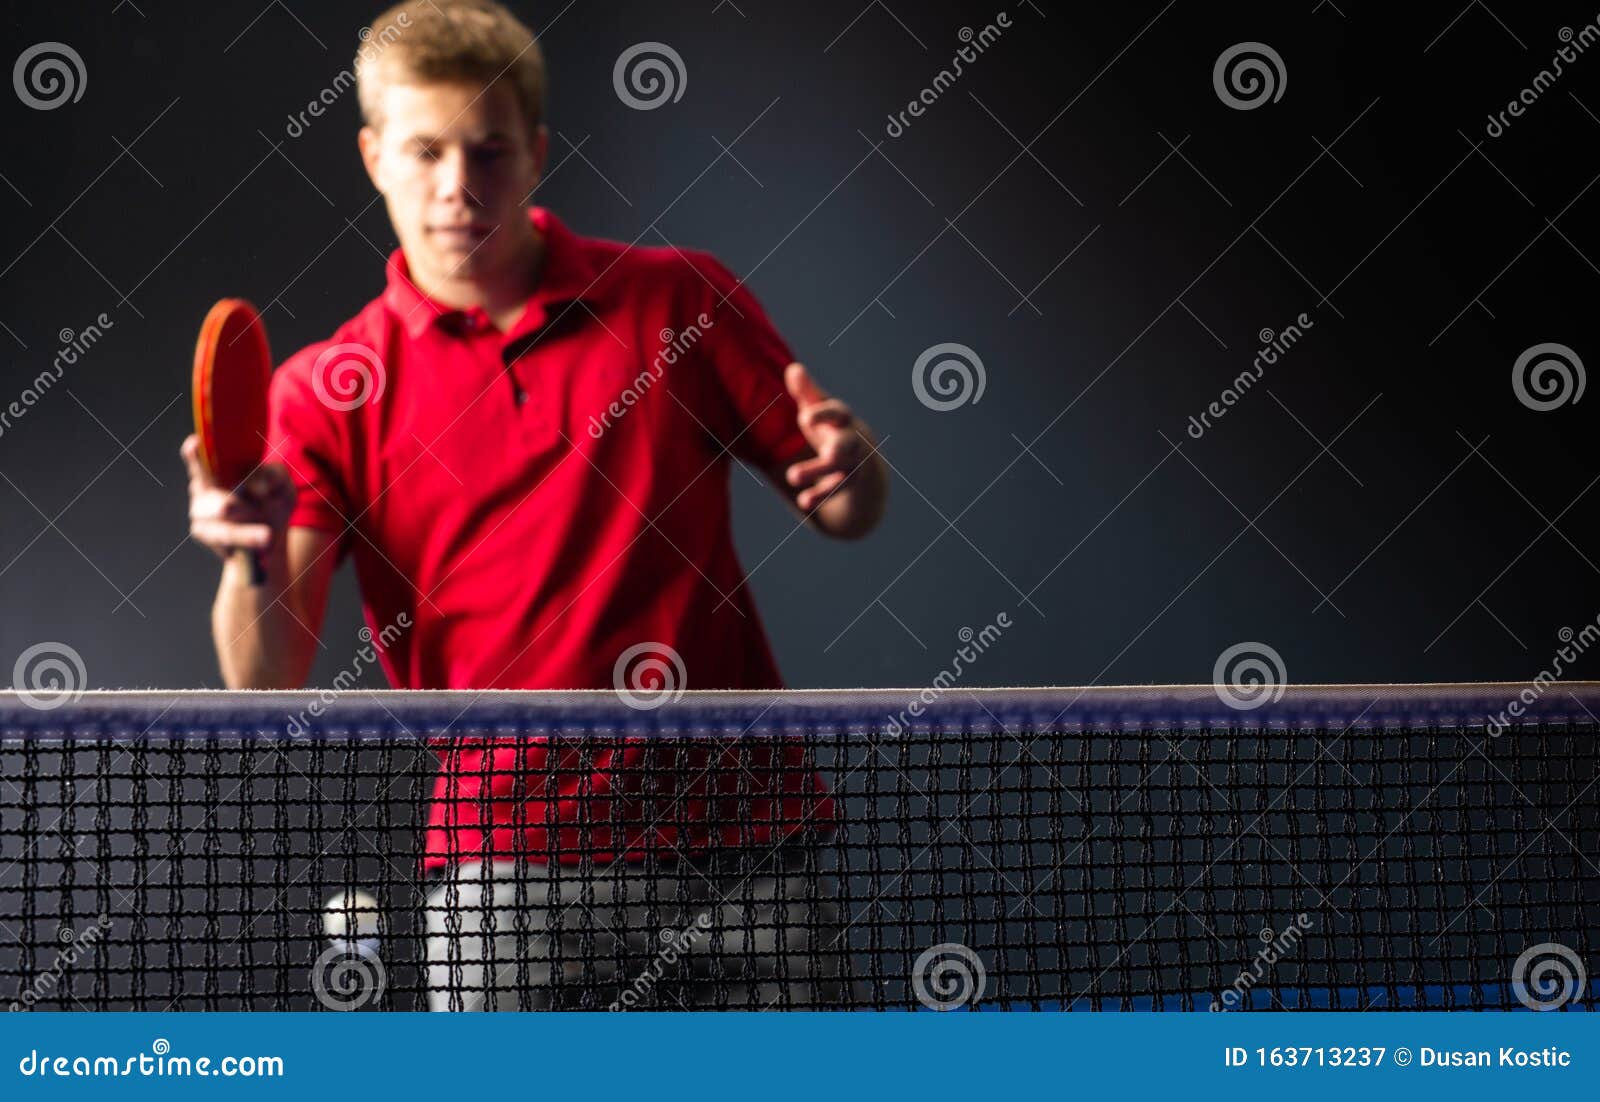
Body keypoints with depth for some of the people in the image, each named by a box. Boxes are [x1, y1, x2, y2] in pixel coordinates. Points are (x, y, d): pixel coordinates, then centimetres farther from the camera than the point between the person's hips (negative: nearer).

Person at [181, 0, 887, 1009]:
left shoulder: (681, 301, 4)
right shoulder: (329, 392, 2)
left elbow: (844, 509, 11)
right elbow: (267, 683, -5)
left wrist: (853, 474, -12)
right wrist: (254, 561, -26)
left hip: (738, 830, 1)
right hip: (510, 855, -1)